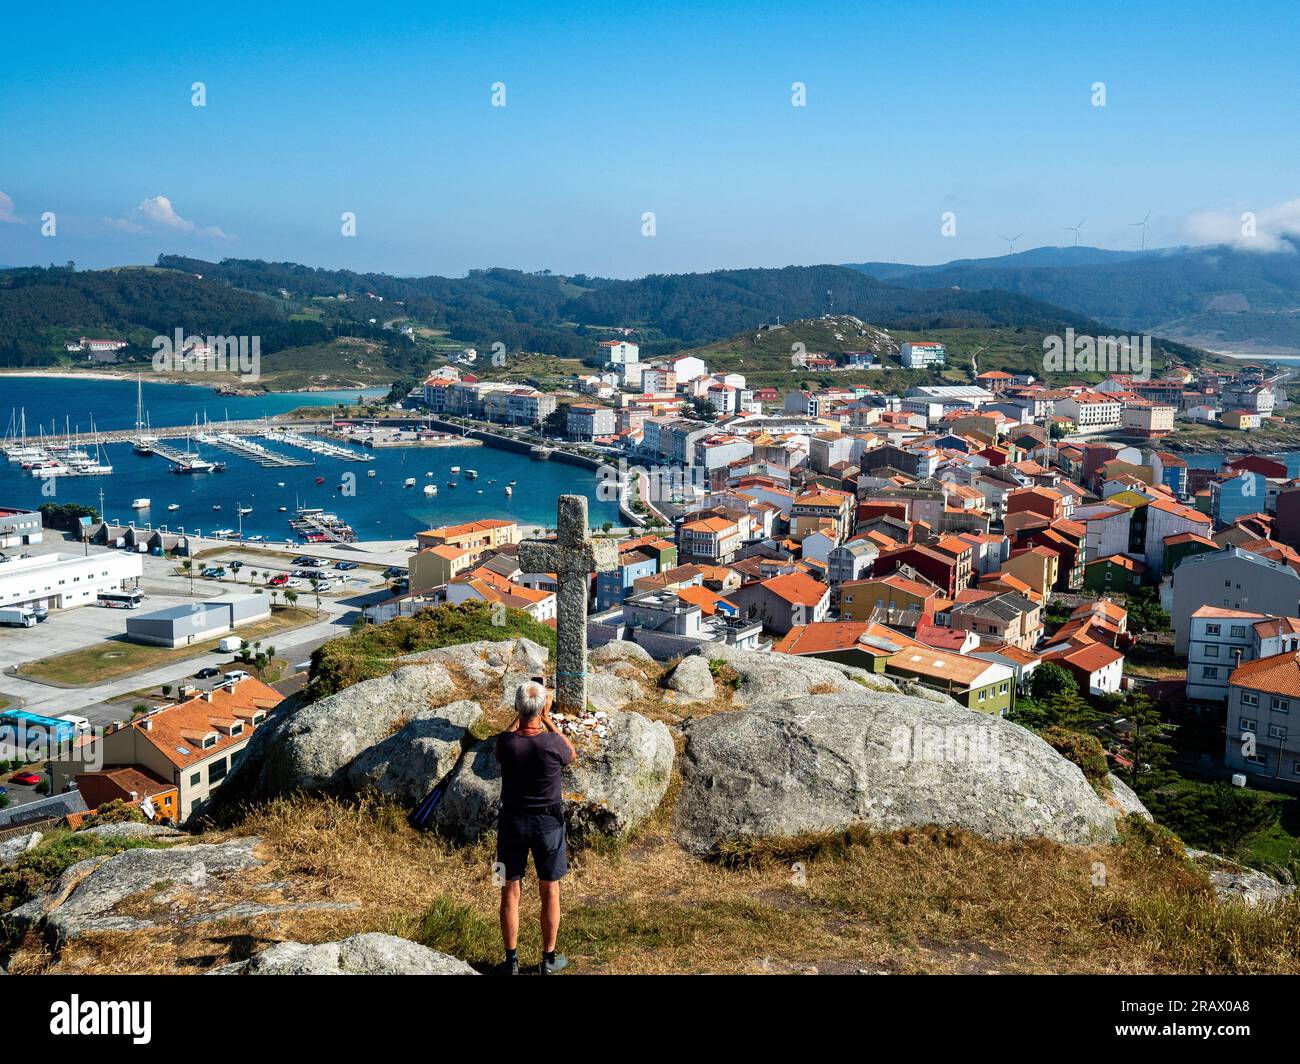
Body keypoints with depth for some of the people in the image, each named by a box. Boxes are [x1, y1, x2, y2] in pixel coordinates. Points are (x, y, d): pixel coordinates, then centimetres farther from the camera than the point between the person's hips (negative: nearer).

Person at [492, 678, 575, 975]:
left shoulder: (506, 743, -17)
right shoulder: (552, 744, -22)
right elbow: (572, 754, 3)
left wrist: (521, 715, 9)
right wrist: (547, 718, 2)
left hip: (512, 821, 1)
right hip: (548, 823, -1)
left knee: (510, 892, 13)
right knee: (549, 892, 15)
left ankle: (511, 961, 22)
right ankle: (549, 959, 25)